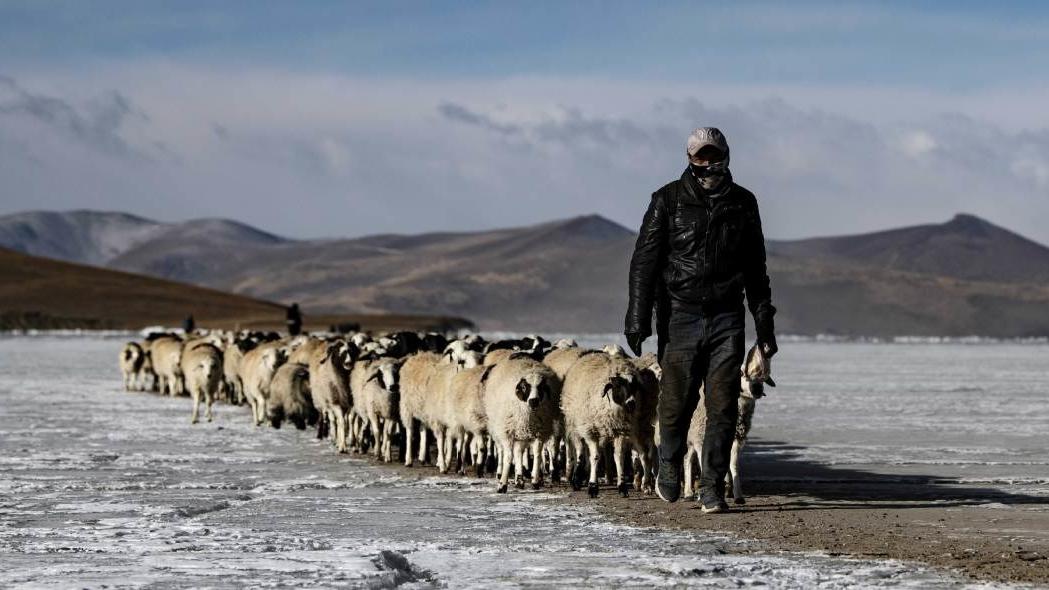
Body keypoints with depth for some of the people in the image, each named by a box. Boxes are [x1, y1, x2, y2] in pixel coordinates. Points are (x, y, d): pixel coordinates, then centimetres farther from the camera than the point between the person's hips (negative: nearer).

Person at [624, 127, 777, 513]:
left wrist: (765, 324, 15)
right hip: (681, 317, -2)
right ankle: (669, 466, 29)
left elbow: (756, 268, 17)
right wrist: (637, 318, -9)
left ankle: (712, 488, 0)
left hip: (727, 318, 2)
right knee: (677, 401, 2)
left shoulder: (742, 203, 10)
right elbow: (645, 261, -1)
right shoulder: (669, 200, 1)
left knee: (723, 406, -5)